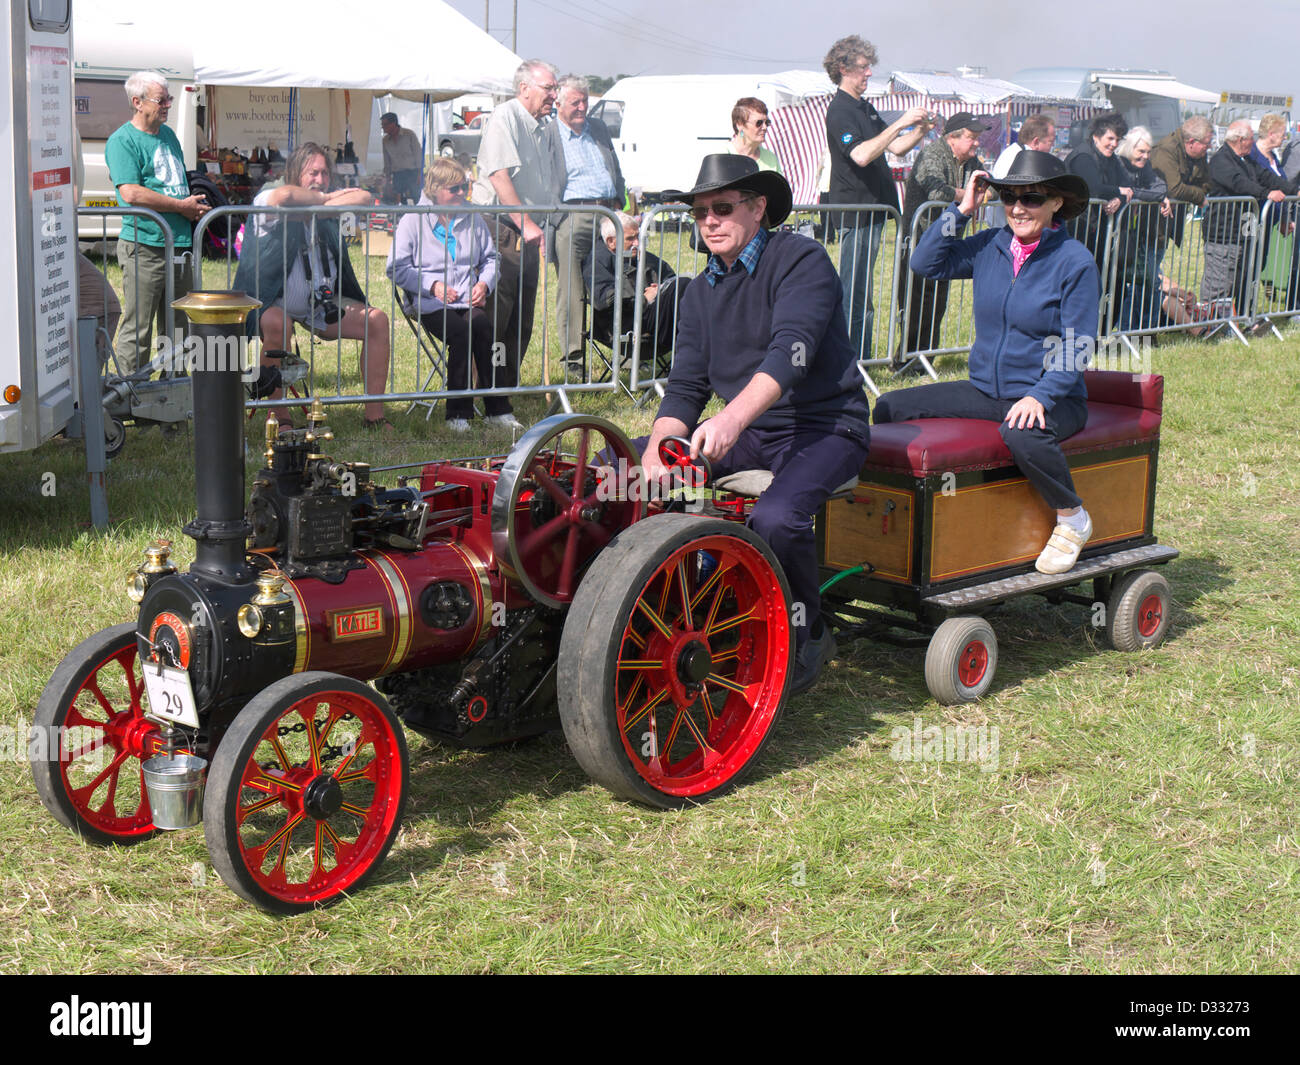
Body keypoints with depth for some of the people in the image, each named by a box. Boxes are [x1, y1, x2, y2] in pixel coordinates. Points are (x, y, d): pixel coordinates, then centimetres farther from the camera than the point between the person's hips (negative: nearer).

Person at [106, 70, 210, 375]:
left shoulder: (168, 134, 18)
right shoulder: (122, 141, -7)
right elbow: (131, 193, -19)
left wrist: (195, 207, 5)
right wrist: (182, 206, -13)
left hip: (179, 244, 8)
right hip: (145, 247, -8)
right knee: (137, 329, -4)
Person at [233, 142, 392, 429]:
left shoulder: (330, 205, 8)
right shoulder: (266, 201, -10)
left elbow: (364, 198, -9)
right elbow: (284, 195, -35)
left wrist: (322, 206, -20)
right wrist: (324, 198, -16)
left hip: (321, 303, 6)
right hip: (273, 302, -6)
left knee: (377, 321, -7)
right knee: (277, 324, -39)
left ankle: (374, 415, -2)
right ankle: (281, 418, -26)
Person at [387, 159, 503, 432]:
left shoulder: (473, 219, 15)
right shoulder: (413, 220, 4)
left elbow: (490, 258, 23)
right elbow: (397, 268, 0)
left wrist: (484, 283, 2)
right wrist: (433, 285, -10)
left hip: (469, 300, 3)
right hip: (431, 304, -3)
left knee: (481, 323, -31)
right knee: (461, 332, -32)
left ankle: (497, 409, -27)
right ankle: (458, 412, -22)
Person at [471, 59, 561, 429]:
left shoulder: (541, 128, 19)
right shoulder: (505, 118, -9)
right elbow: (499, 176, -19)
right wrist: (526, 224, -22)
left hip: (527, 233, 9)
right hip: (500, 229, -9)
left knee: (520, 325, 8)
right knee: (490, 322, -10)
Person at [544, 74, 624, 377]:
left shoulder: (599, 128, 20)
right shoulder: (547, 134, 2)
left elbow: (616, 170, 26)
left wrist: (618, 206, 14)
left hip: (607, 213, 5)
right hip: (572, 216, -5)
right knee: (571, 293, -5)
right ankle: (575, 358, 0)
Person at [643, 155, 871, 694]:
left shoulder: (801, 260, -9)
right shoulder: (701, 291, 13)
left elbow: (790, 353, -25)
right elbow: (685, 387, 9)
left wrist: (731, 420, -41)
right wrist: (655, 453, -12)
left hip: (824, 426, -7)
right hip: (746, 432, 7)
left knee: (775, 517, -36)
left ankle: (808, 635, -6)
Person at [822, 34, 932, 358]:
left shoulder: (864, 108, 18)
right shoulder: (839, 110, -12)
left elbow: (897, 147, 21)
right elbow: (861, 154, -27)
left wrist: (920, 130, 1)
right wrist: (900, 123, -26)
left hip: (873, 207, 10)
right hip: (855, 209, -10)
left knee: (861, 288, 12)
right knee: (855, 289, -8)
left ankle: (860, 360, 17)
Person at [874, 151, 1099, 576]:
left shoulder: (1075, 262, -10)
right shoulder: (990, 247, 5)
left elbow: (1076, 346, -13)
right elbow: (926, 263, 6)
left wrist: (1040, 396, -26)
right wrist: (961, 210, -2)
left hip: (1053, 397, -6)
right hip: (985, 389, 6)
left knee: (1021, 433, -40)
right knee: (889, 408, -7)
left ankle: (1072, 519, -13)